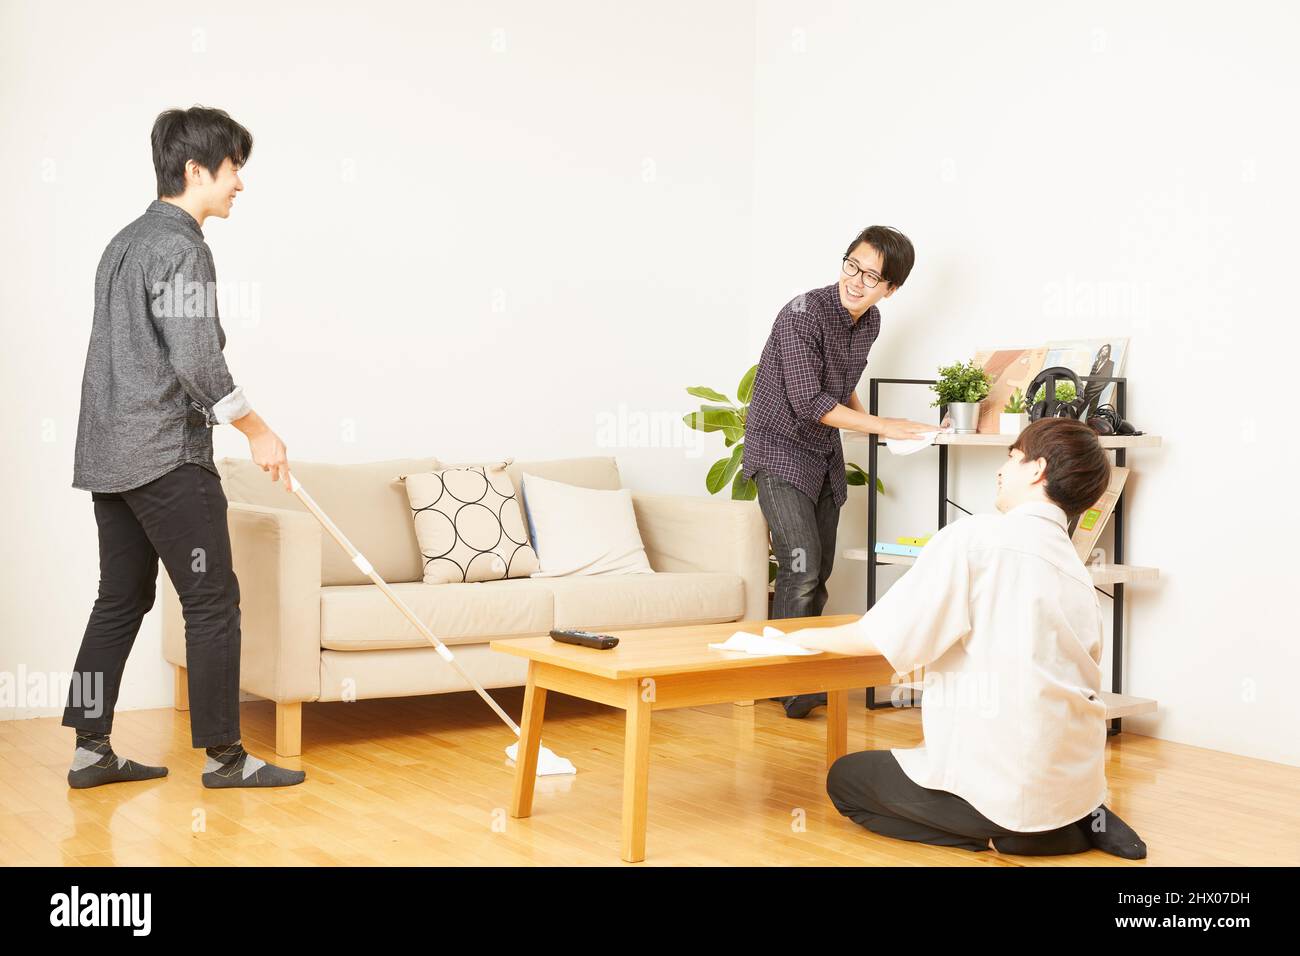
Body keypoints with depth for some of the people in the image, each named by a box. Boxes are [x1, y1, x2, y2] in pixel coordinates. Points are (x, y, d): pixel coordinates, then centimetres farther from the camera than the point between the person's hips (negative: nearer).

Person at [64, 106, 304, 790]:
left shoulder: (127, 242, 18)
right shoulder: (181, 247, -13)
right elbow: (196, 364, -20)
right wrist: (259, 433, -11)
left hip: (107, 453, 10)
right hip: (167, 456, -10)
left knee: (121, 599, 12)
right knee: (212, 600, -3)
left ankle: (91, 749, 14)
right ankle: (223, 754, 3)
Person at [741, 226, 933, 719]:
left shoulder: (870, 321, 4)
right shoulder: (803, 314, -21)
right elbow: (809, 403, -23)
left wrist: (863, 418, 5)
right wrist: (882, 425, -18)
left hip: (825, 456, 8)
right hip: (781, 450, -8)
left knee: (817, 575, 9)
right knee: (801, 568, -17)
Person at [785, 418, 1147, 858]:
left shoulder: (975, 537, -12)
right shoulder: (1079, 573, 9)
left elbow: (878, 636, -11)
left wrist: (811, 636, 8)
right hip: (1076, 783, 7)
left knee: (844, 777, 17)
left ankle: (1002, 834, -1)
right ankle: (1078, 822, 12)